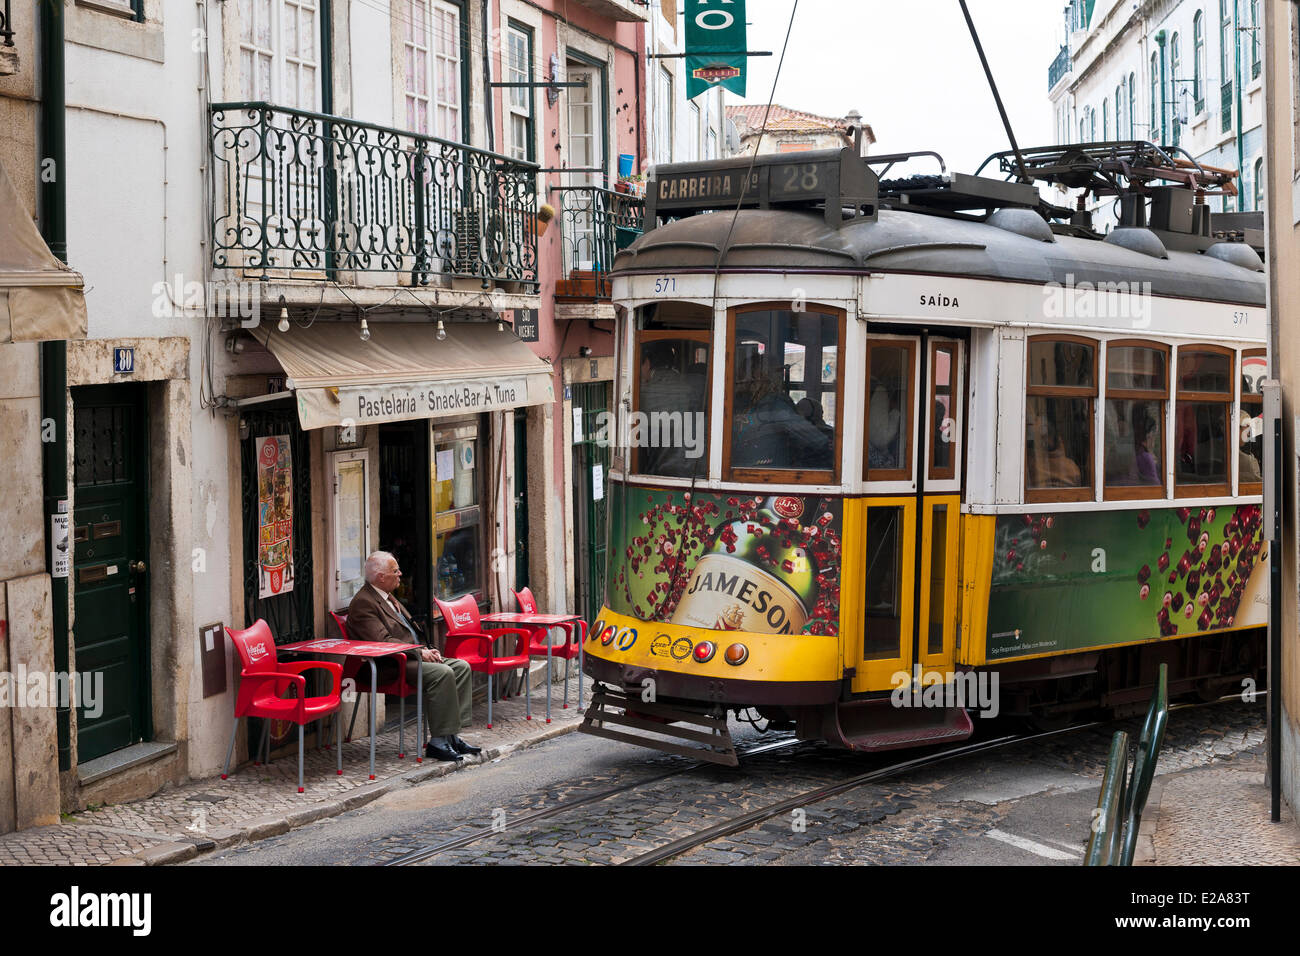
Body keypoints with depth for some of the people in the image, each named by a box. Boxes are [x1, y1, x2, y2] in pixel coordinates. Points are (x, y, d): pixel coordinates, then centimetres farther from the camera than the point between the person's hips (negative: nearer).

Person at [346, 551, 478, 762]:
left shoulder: (388, 597, 20)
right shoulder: (363, 603, -12)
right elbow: (383, 641, -21)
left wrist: (427, 650, 8)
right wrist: (420, 652, -19)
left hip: (411, 656, 10)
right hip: (390, 667, -10)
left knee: (461, 667, -3)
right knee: (442, 673, -28)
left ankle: (451, 735, -7)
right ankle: (438, 741, -23)